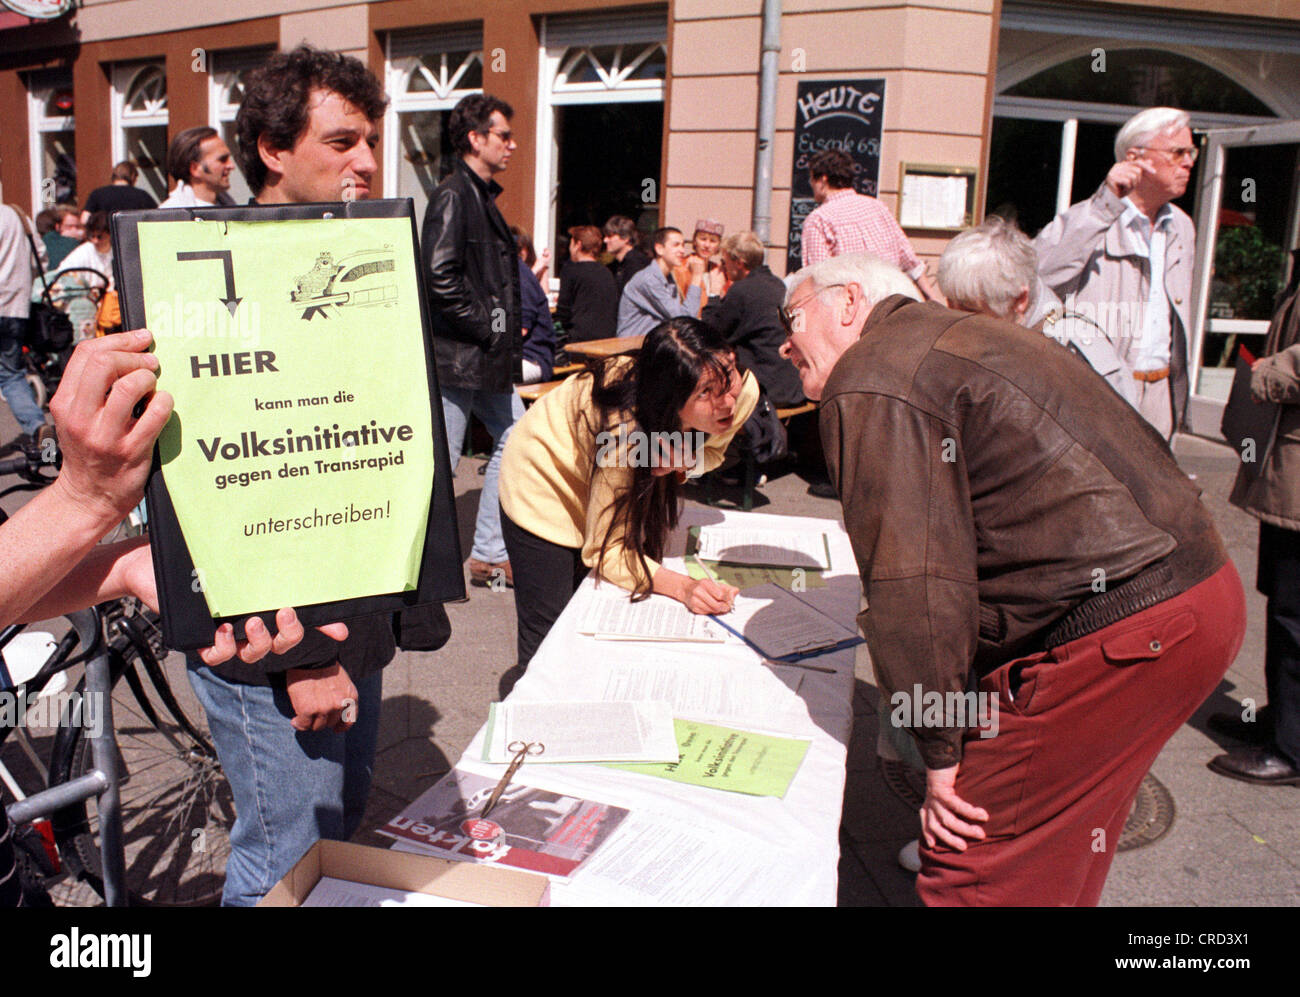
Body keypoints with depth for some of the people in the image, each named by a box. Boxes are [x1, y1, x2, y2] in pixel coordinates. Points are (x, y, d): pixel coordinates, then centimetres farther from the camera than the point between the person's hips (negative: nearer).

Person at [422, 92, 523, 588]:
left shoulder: (482, 196, 17)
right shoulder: (452, 196, -13)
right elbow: (440, 279, -23)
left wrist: (508, 333, 12)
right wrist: (487, 329, -16)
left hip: (488, 358, 10)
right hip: (457, 357, -10)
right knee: (440, 463, -2)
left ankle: (489, 553, 24)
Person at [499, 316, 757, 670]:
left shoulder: (745, 391, -28)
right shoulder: (624, 430, -43)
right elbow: (605, 550, -31)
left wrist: (681, 459, -28)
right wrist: (684, 587, -47)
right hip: (544, 485, -5)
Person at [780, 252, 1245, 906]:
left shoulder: (871, 384, -10)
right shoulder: (954, 338, 22)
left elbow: (915, 579, -17)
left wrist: (941, 752, -6)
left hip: (1117, 628, -10)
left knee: (975, 874, 0)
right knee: (1056, 857, 24)